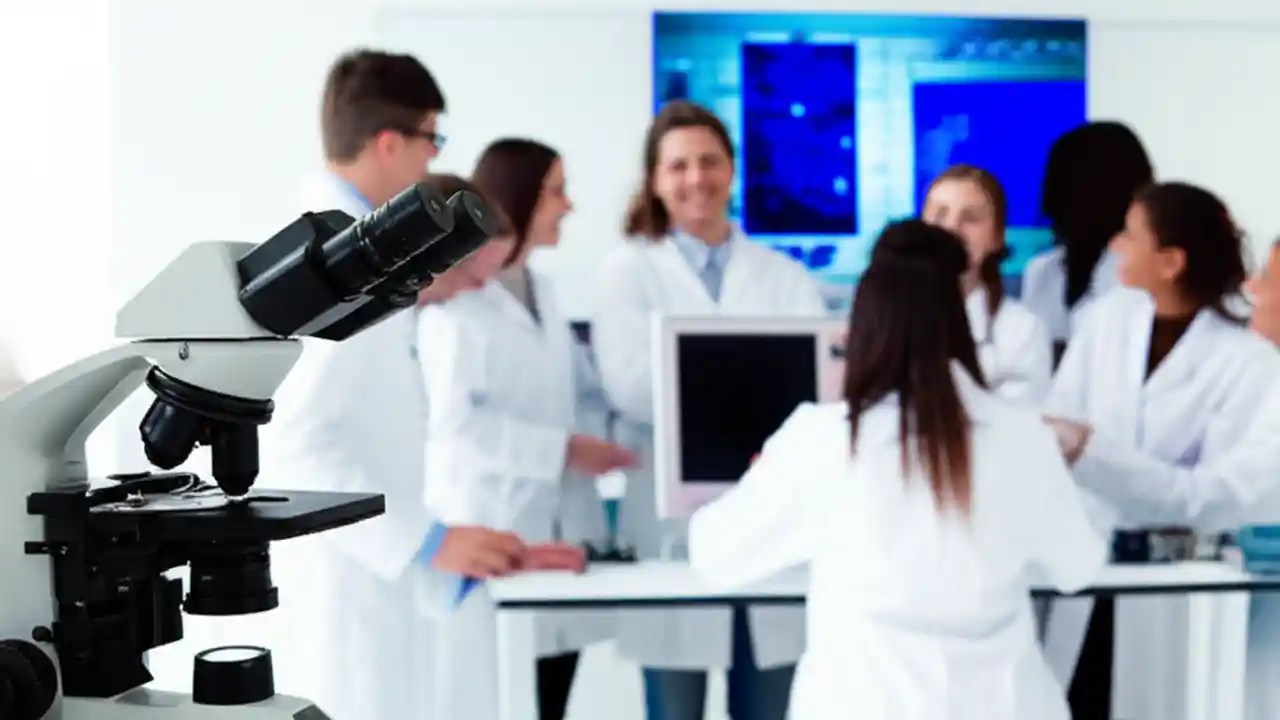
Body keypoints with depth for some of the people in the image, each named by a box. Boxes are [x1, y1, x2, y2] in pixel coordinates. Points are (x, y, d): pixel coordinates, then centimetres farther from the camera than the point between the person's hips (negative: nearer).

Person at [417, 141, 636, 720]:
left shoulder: (541, 291, 16)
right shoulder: (458, 296, -9)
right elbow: (455, 420, -17)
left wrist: (594, 440, -4)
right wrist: (562, 450, -16)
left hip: (559, 527, 8)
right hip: (490, 531, -8)